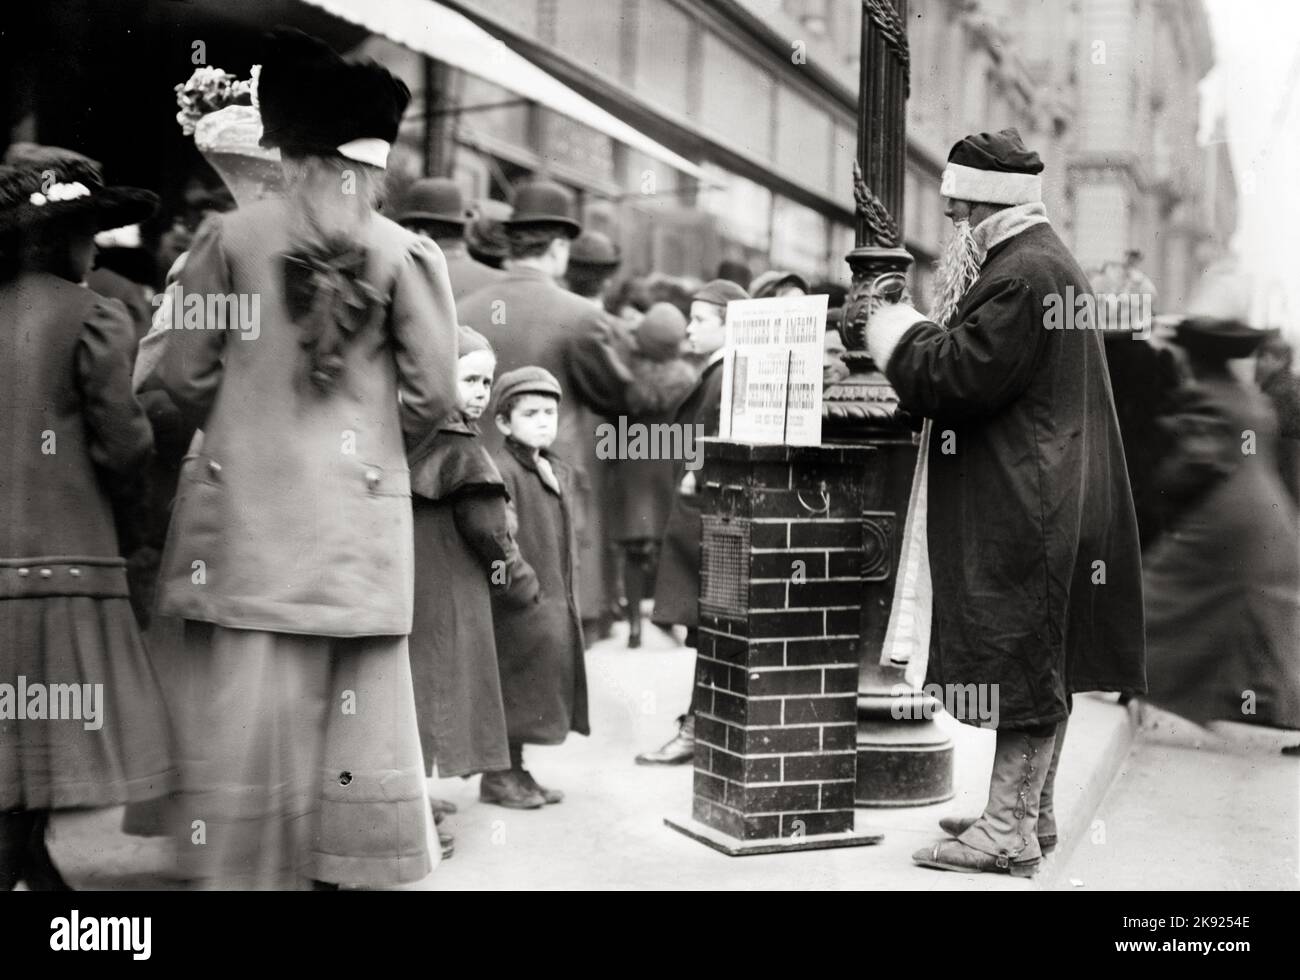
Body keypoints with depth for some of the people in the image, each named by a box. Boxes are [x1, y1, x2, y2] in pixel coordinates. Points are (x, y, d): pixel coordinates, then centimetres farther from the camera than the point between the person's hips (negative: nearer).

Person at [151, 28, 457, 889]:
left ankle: (242, 864, 10)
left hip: (247, 496, 0)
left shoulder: (231, 235, -1)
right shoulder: (406, 253, -3)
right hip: (357, 503, 0)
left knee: (245, 687, 4)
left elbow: (185, 375, 2)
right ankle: (349, 860, 14)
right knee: (356, 691, 7)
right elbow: (433, 394, -3)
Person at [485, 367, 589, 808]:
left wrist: (569, 594, 17)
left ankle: (515, 770, 25)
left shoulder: (561, 473, 15)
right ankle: (498, 775, 10)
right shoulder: (502, 471, -13)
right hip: (518, 605, -8)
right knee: (512, 688, -1)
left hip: (555, 605, 8)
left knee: (535, 693, 14)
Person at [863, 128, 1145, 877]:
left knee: (1021, 664, -6)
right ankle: (1032, 813, 26)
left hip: (1027, 506, -11)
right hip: (1038, 501, 11)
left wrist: (896, 335, -7)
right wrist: (923, 340, 11)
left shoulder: (1023, 274, -18)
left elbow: (964, 375, -21)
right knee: (1042, 665, 16)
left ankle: (1010, 830, 1)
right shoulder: (1043, 262, 17)